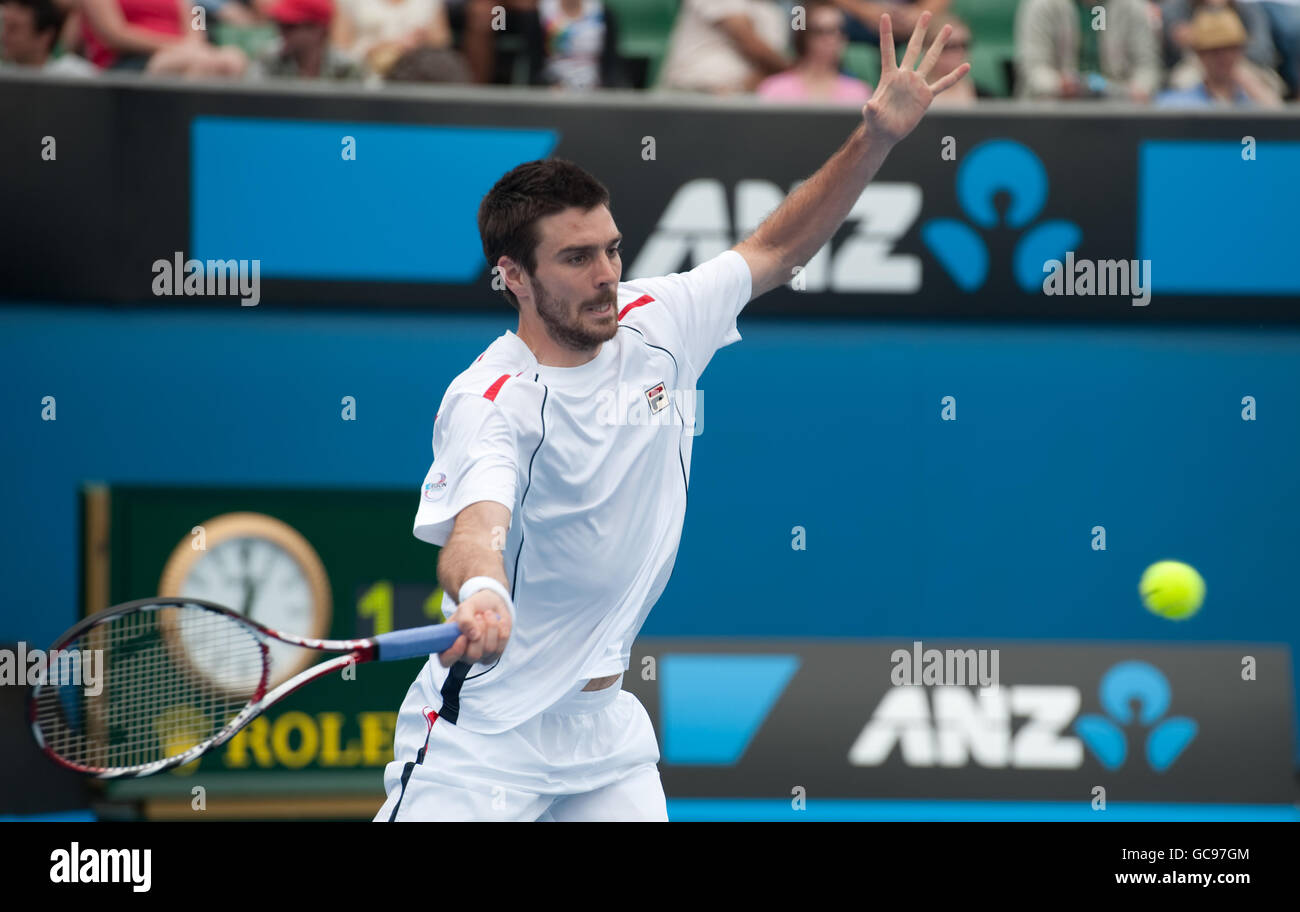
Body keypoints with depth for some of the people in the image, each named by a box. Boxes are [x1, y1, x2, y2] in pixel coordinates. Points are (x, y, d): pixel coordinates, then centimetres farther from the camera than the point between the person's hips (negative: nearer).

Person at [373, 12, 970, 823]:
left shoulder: (655, 326, 0)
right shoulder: (489, 400, -21)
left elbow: (774, 251, 13)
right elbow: (477, 522, -38)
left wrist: (878, 137, 1)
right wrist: (480, 594, -62)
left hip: (604, 721, 6)